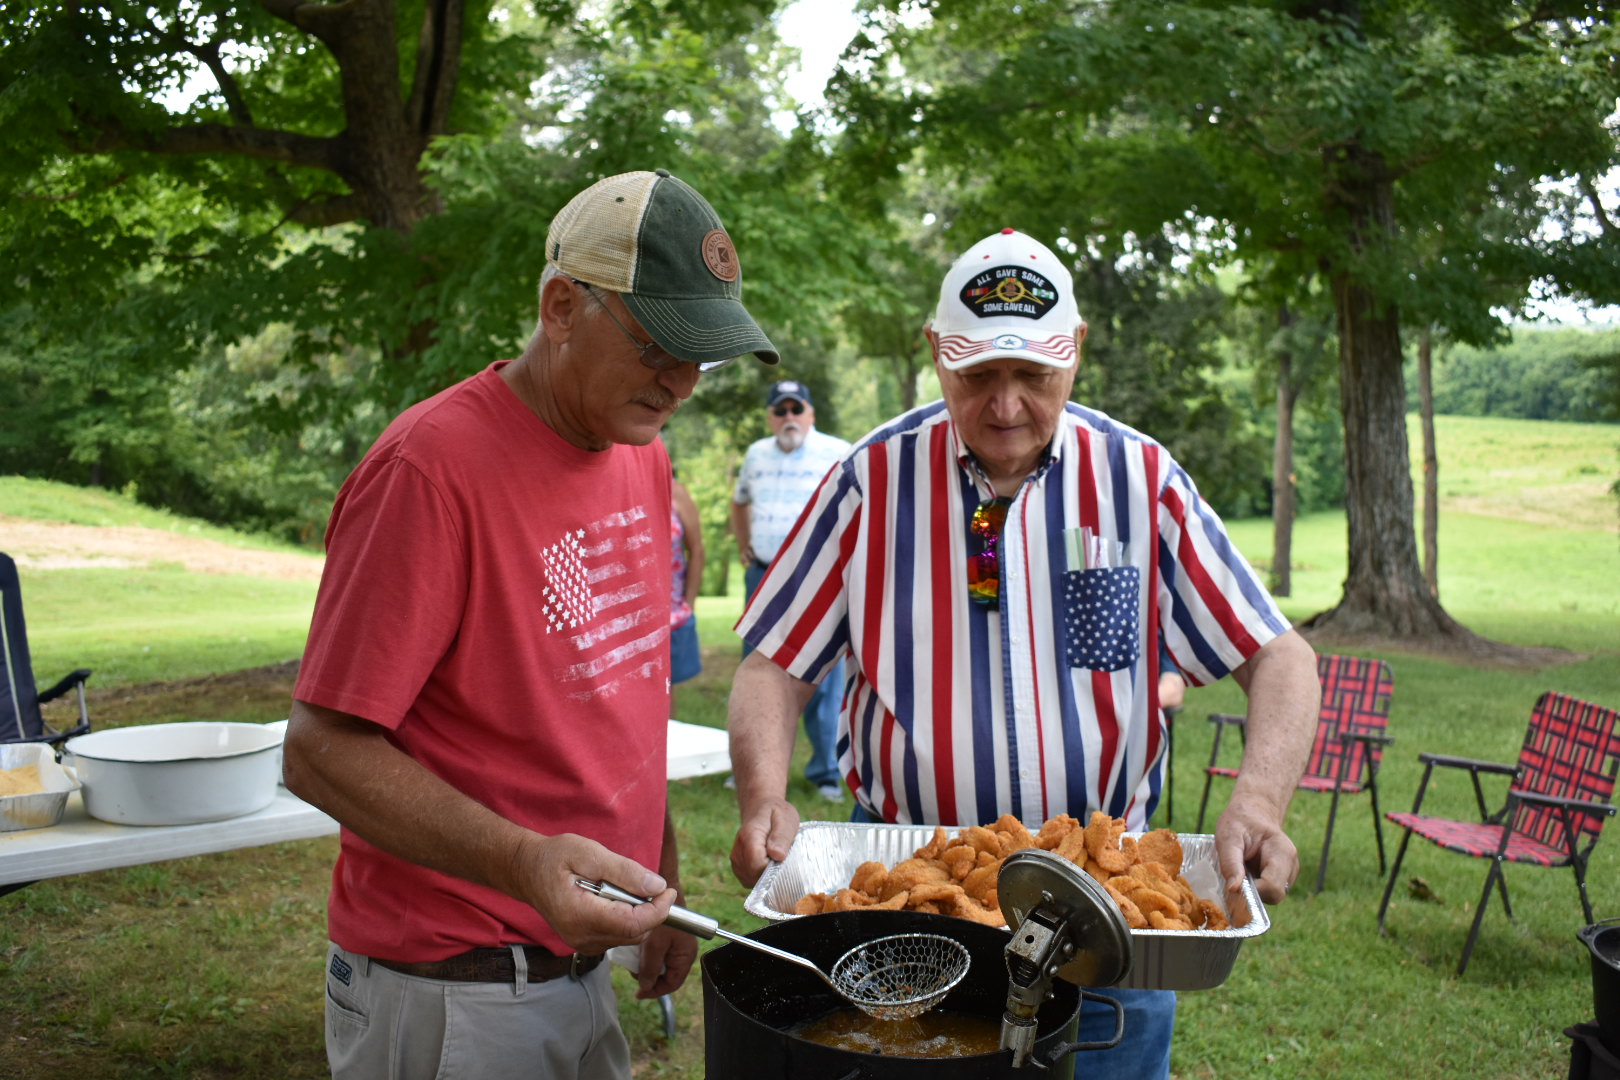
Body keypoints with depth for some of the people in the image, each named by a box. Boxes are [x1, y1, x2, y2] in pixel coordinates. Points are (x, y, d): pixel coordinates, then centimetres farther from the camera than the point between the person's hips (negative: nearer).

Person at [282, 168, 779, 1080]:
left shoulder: (641, 452, 5)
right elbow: (323, 753, -20)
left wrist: (664, 880, 14)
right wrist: (521, 860, -32)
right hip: (449, 996, -7)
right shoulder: (432, 466, -20)